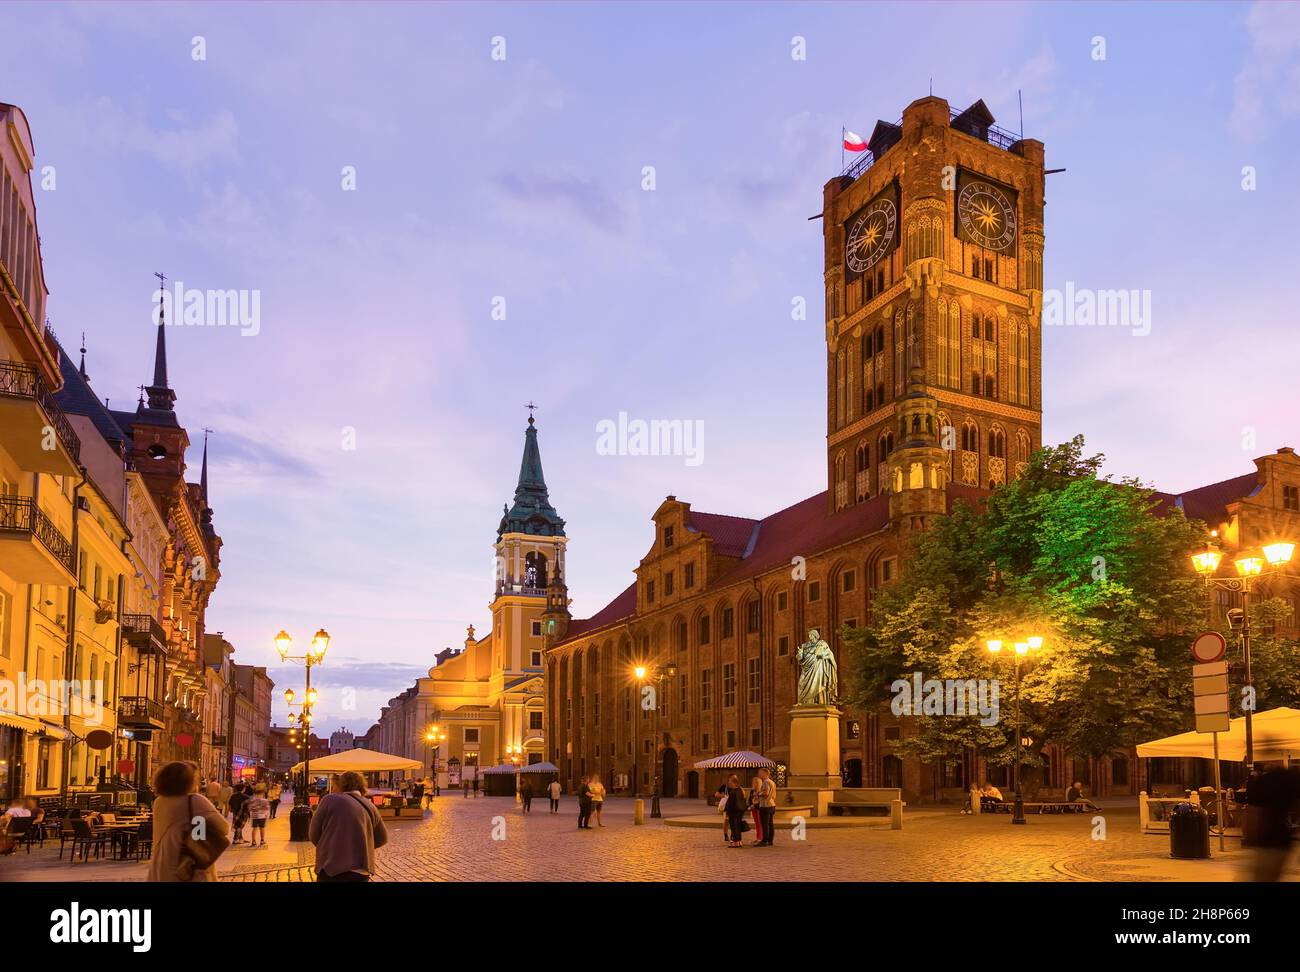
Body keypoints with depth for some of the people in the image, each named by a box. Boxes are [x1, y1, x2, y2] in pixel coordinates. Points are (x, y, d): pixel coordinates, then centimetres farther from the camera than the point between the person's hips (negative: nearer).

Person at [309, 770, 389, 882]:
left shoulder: (330, 800, 0)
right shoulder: (369, 806, 11)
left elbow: (314, 834, 5)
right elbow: (382, 838, 18)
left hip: (332, 869, -4)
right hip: (361, 870, 4)